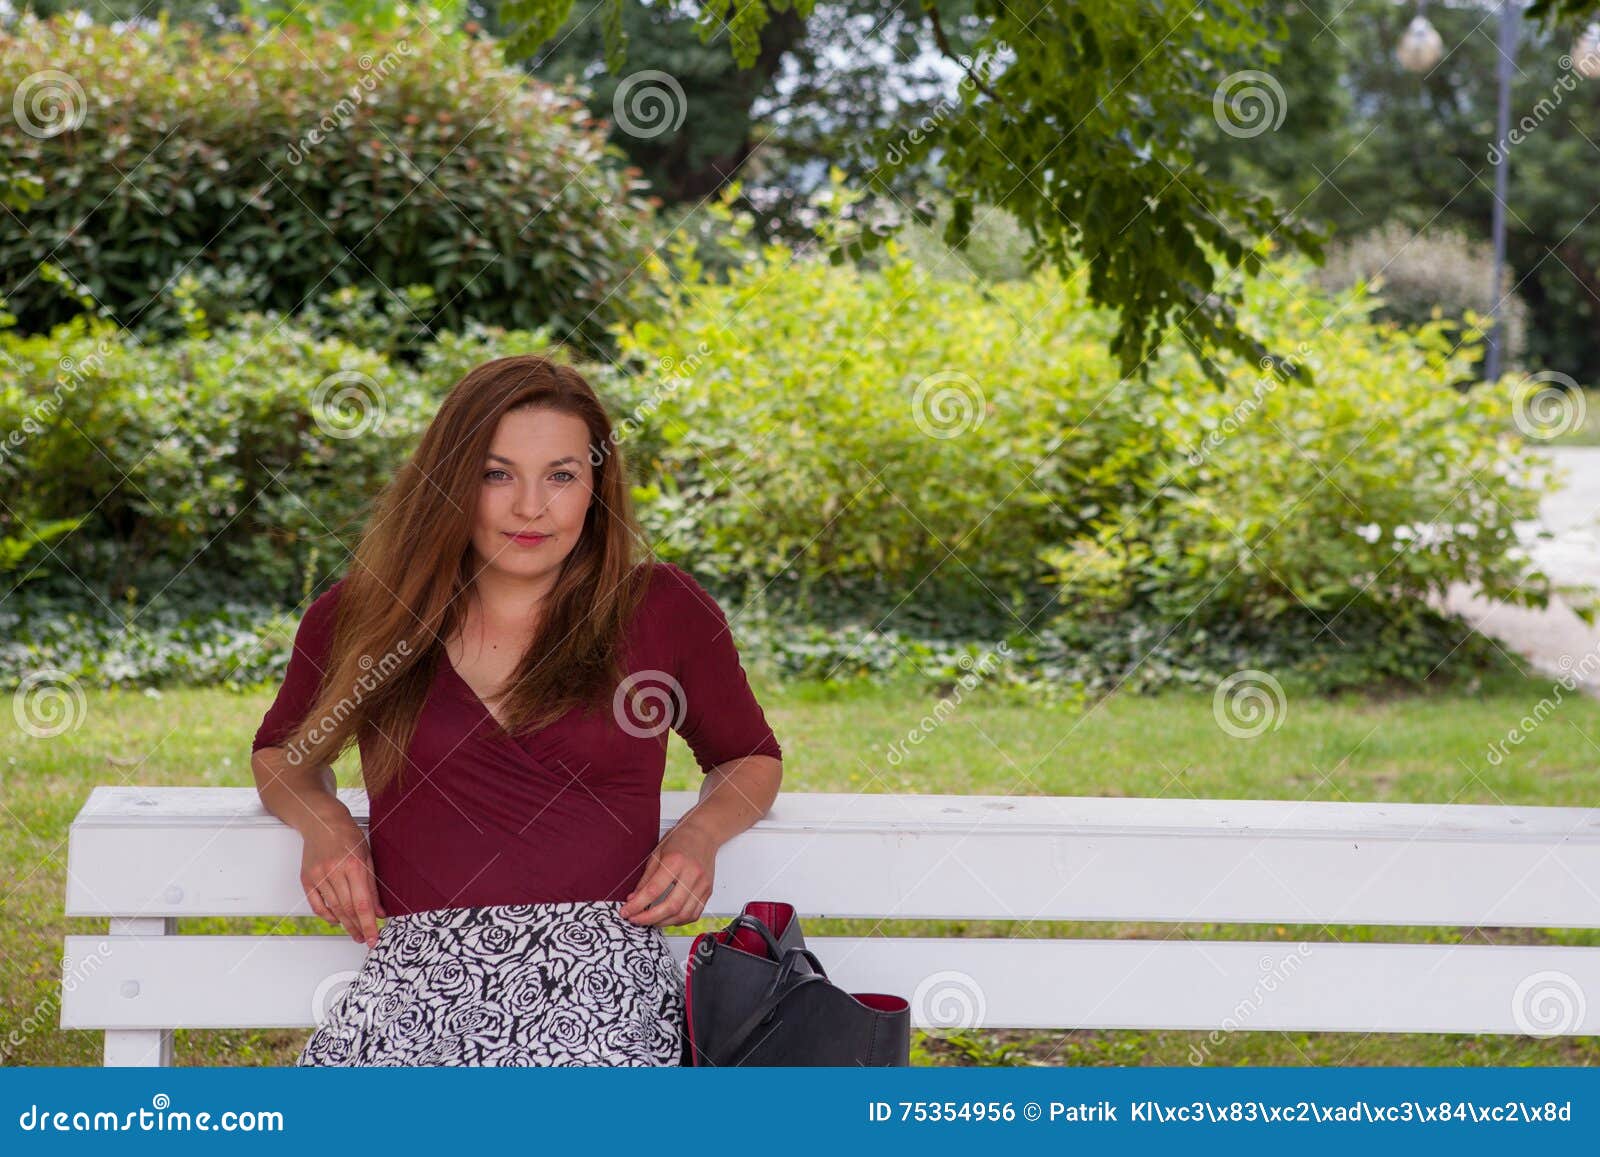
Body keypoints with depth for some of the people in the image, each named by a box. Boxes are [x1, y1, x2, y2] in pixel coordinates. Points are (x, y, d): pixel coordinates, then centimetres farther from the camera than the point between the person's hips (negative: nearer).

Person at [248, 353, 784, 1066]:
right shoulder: (357, 620, 13)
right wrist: (323, 821, 8)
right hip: (417, 974, 1)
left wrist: (700, 833, 4)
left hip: (600, 973, -1)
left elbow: (750, 759, 27)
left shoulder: (664, 612, 11)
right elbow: (281, 752, 31)